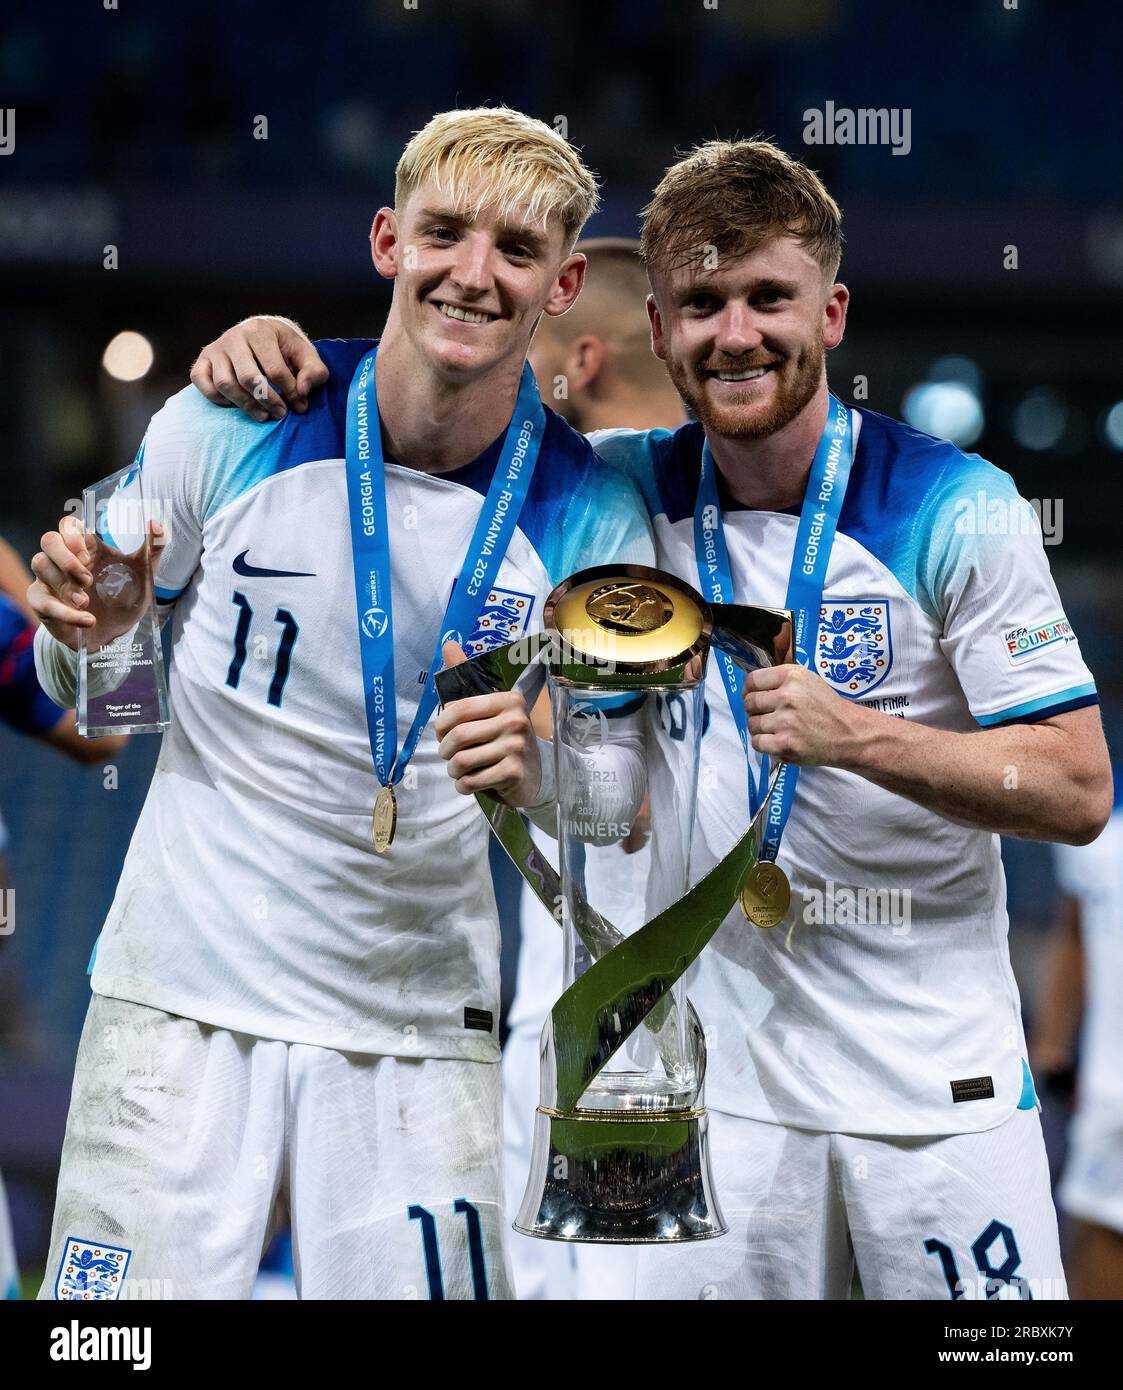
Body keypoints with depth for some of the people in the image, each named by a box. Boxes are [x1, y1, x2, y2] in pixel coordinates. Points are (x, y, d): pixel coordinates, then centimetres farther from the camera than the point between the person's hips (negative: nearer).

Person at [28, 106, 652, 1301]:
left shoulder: (592, 517, -5)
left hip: (416, 1031, 1)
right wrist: (78, 624, -17)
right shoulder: (229, 429, -7)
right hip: (185, 1003, -1)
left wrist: (539, 769, -21)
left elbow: (623, 797, 1)